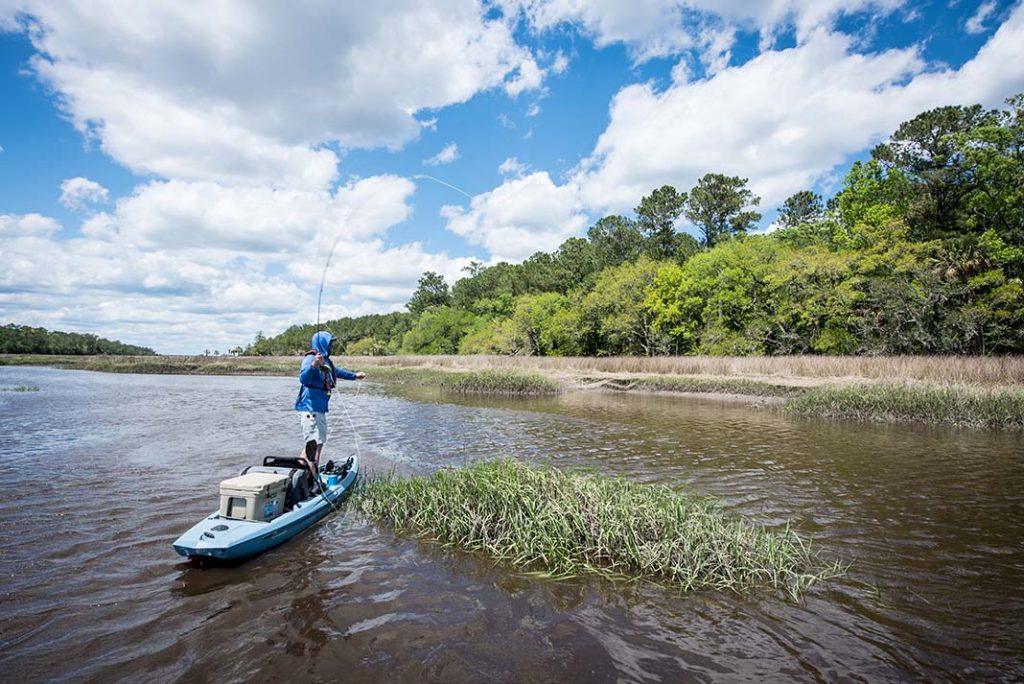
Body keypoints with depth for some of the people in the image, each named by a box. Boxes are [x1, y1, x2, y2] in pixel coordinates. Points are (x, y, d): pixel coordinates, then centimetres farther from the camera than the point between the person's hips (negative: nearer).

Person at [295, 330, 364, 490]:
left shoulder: (326, 361, 14)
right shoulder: (311, 358, -14)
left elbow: (337, 371, 34)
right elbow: (303, 378, -31)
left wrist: (355, 376, 47)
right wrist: (313, 365, -49)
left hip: (320, 408, 10)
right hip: (309, 408, -10)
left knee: (319, 442, 18)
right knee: (312, 443, -16)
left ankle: (313, 476, 29)